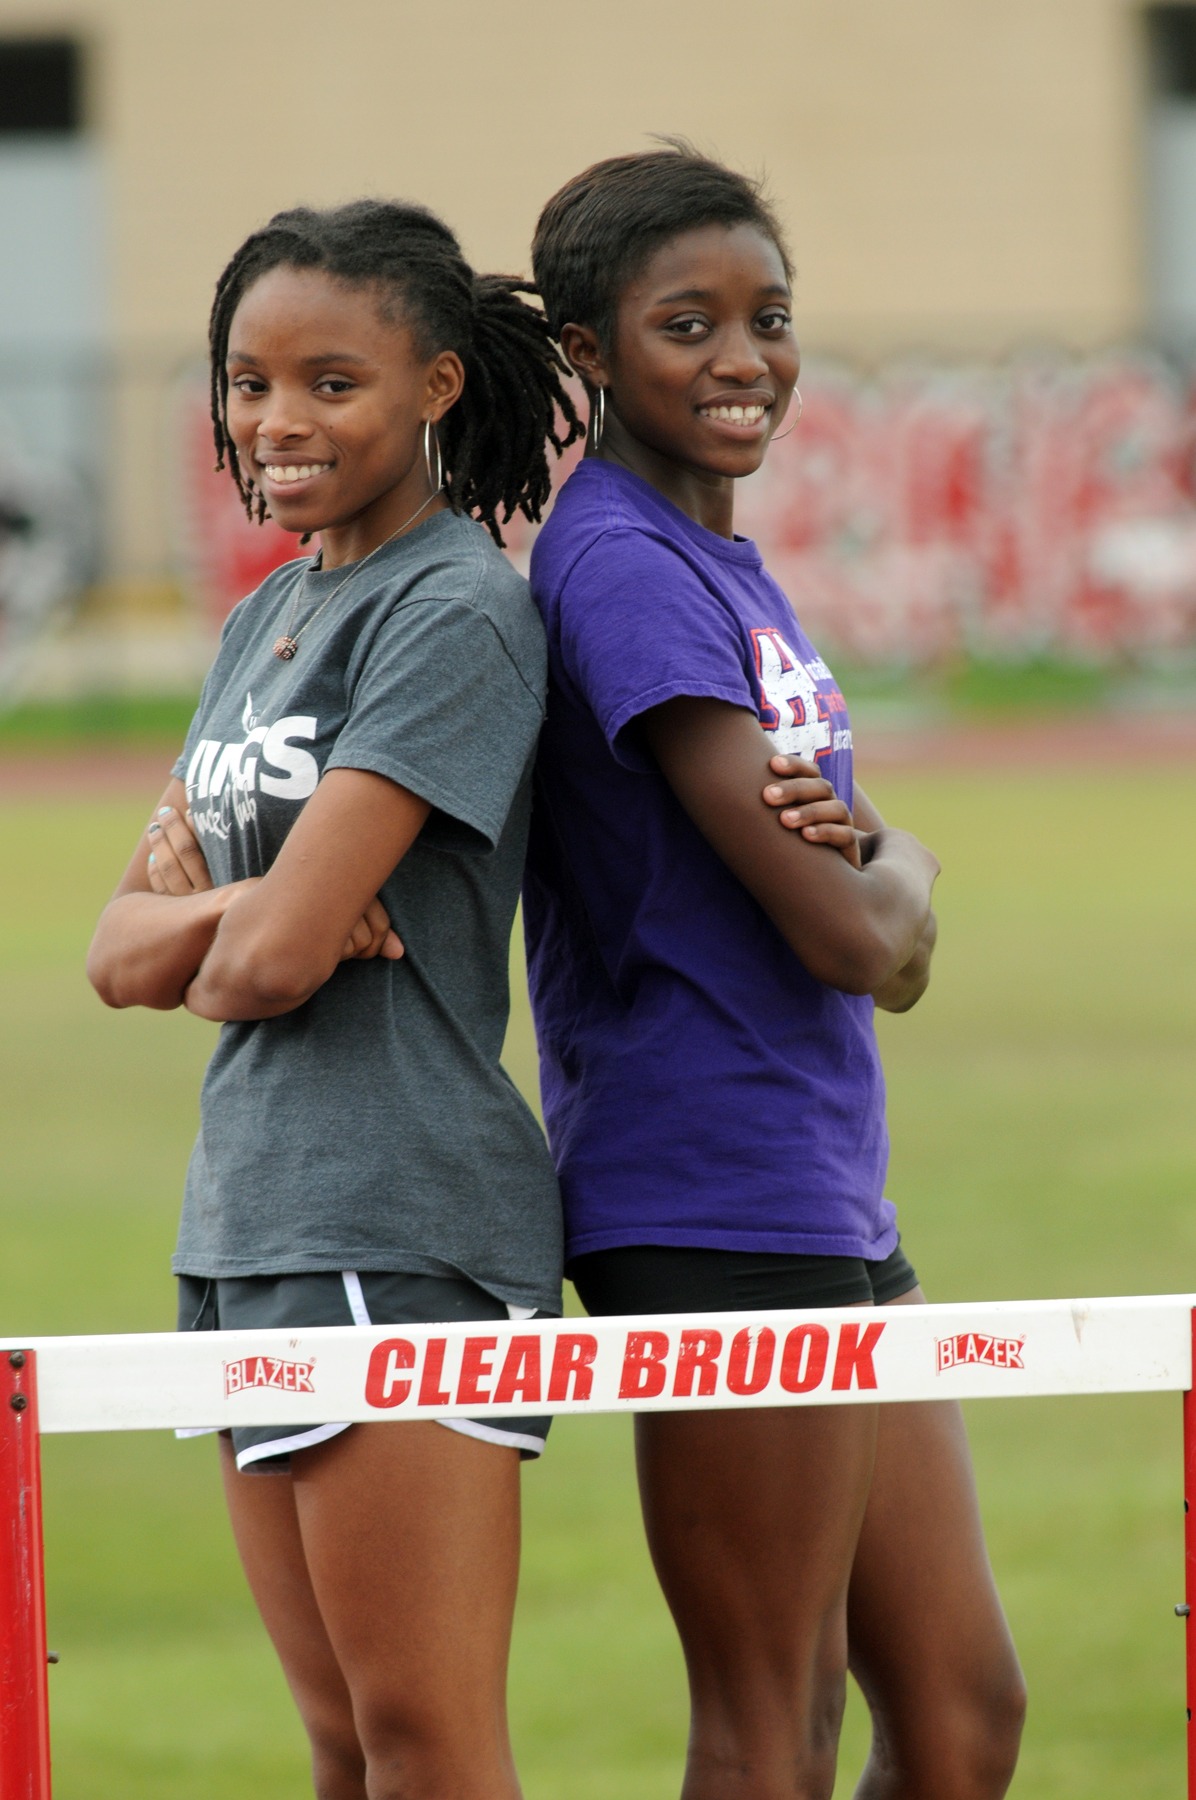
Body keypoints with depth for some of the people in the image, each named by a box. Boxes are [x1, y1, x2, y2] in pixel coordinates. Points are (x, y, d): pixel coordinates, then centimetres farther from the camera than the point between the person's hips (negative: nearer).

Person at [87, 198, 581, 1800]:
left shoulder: (457, 615, -12)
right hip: (245, 1228, 9)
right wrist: (230, 910, -10)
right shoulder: (266, 619, 17)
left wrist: (211, 948, 5)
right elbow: (125, 951, 11)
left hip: (398, 1232, -9)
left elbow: (273, 960, -18)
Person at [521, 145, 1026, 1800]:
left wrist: (852, 840, -12)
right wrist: (894, 871, 4)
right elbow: (860, 945, -19)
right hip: (717, 1212, -10)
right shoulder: (623, 573, -15)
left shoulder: (722, 561, 15)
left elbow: (886, 905, 11)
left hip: (833, 1210, 10)